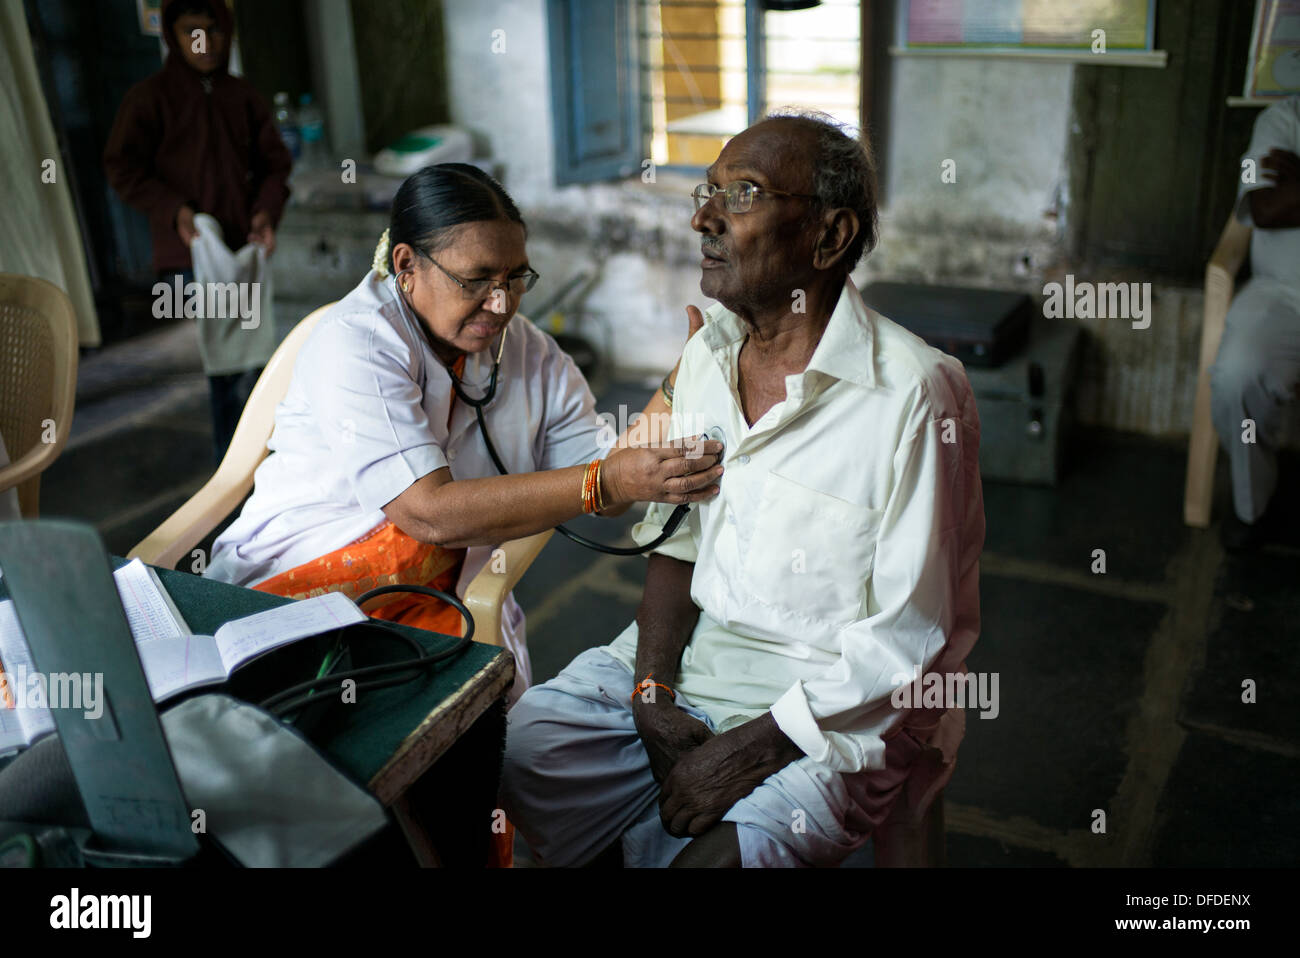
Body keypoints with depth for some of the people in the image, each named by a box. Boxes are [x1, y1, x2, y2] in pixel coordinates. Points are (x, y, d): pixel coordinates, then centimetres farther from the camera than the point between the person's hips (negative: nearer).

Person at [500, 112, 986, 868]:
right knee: (510, 755, -10)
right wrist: (654, 693, -6)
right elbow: (678, 541, 8)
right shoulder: (708, 354, 5)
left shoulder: (914, 396, -18)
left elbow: (908, 642, -17)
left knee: (715, 850, -28)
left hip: (837, 703, -5)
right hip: (686, 650, 6)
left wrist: (748, 750, -18)